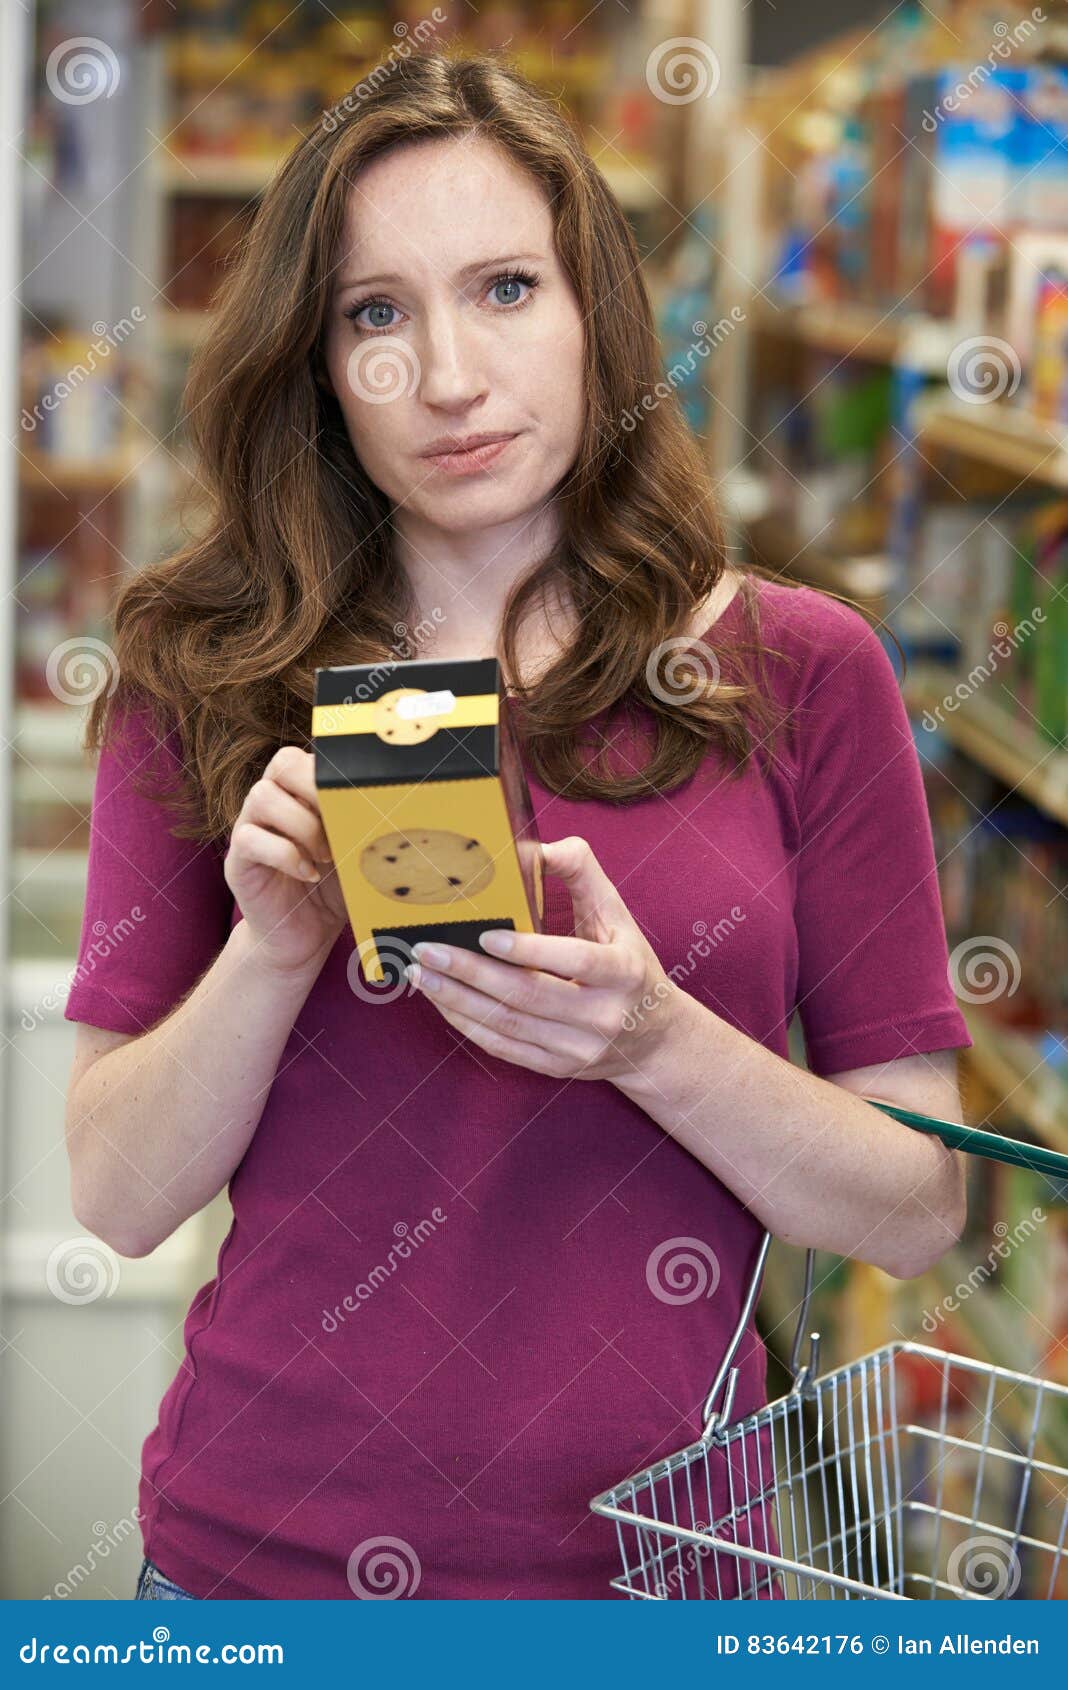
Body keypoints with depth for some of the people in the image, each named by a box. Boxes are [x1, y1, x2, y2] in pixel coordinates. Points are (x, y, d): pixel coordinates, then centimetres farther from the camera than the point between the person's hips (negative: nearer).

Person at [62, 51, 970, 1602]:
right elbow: (119, 1200, -3)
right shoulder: (208, 685, -2)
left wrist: (655, 1042, -20)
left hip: (642, 1558, 0)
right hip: (258, 1546, 1)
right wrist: (278, 948, -19)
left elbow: (919, 1210, -4)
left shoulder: (798, 671, -4)